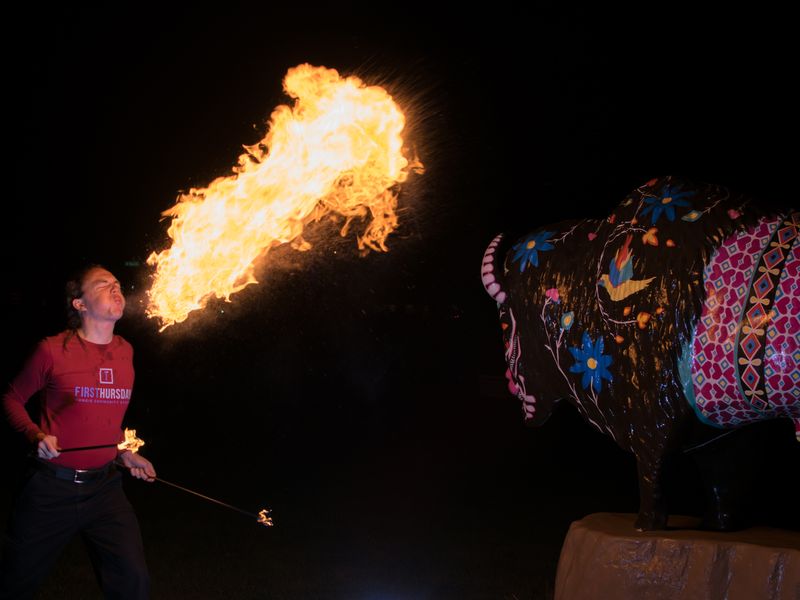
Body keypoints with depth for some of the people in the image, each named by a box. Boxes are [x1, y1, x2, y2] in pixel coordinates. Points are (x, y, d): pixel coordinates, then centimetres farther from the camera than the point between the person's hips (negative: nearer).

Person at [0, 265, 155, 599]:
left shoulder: (125, 352, 5)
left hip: (105, 488, 4)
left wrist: (123, 454, 11)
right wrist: (37, 436, -13)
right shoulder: (53, 350, -10)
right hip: (51, 488, -4)